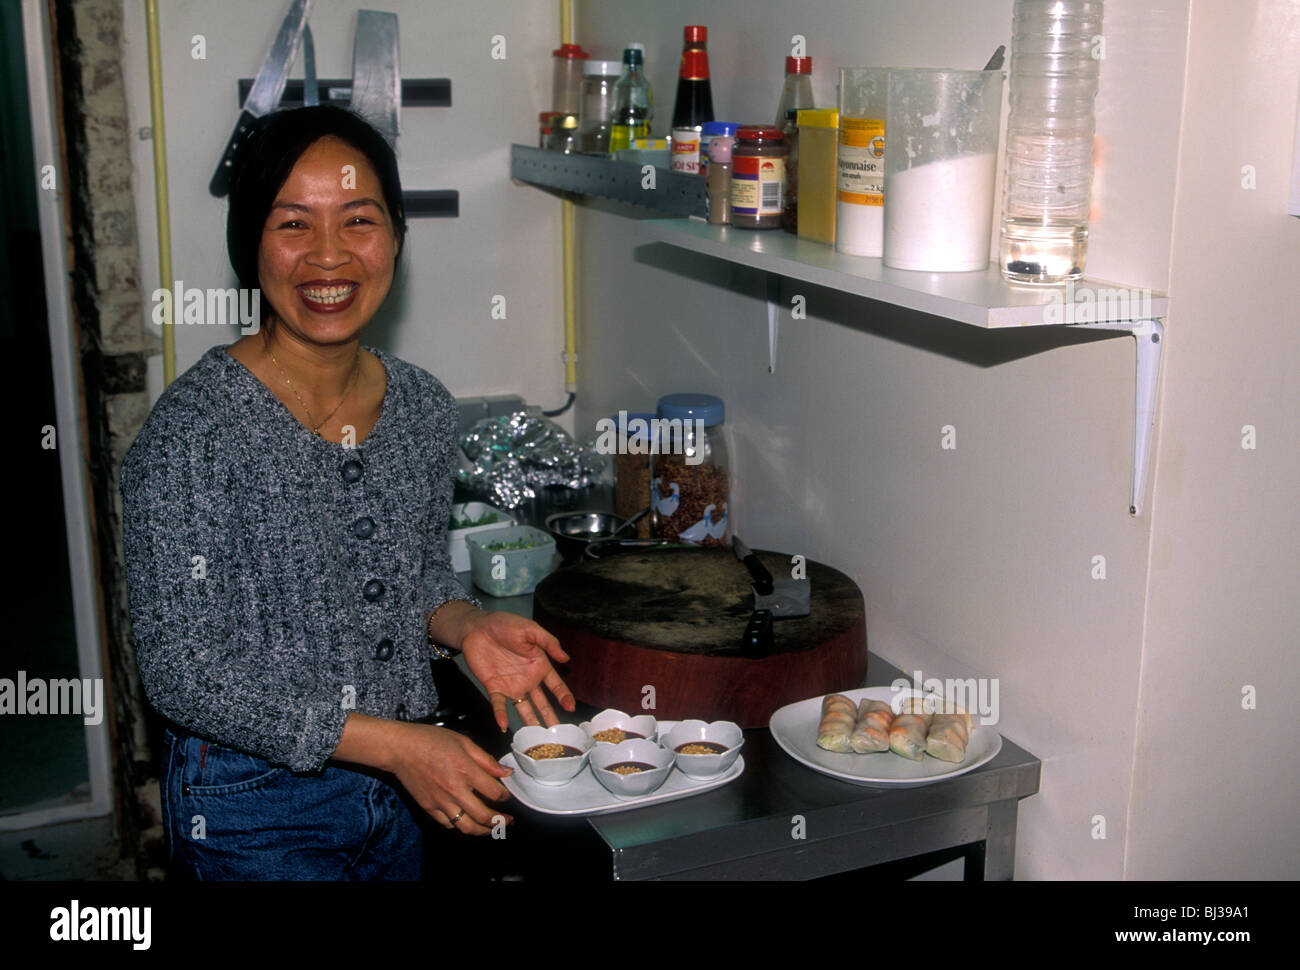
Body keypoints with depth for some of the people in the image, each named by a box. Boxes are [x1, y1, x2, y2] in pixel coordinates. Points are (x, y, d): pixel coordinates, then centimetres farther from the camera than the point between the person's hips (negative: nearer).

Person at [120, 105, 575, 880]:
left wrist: (465, 625, -10)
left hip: (398, 790, 6)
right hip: (254, 809, -5)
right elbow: (181, 672, -20)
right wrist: (394, 741, -24)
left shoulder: (424, 407, -3)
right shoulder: (197, 425, -20)